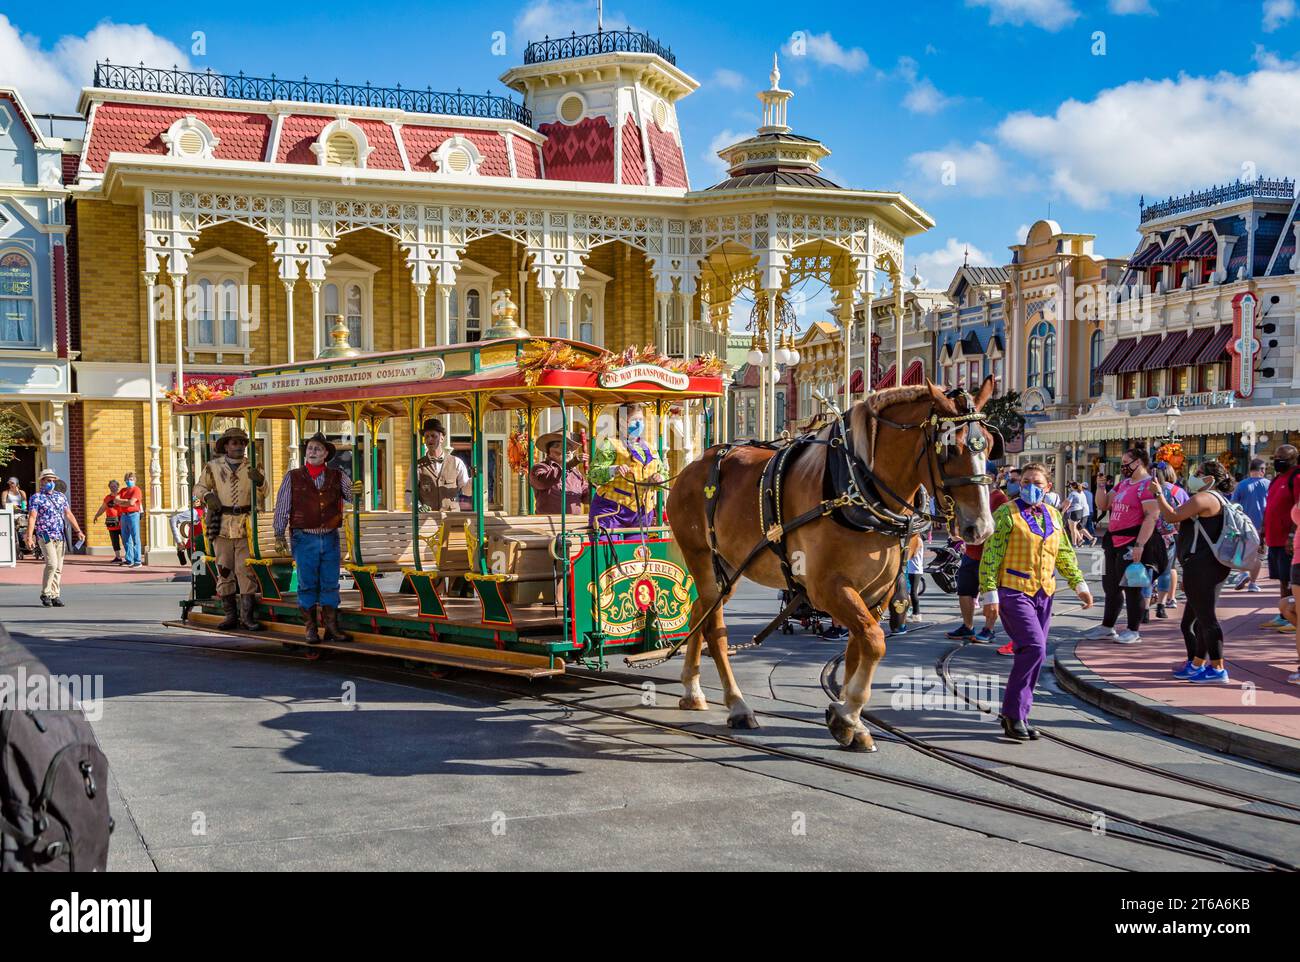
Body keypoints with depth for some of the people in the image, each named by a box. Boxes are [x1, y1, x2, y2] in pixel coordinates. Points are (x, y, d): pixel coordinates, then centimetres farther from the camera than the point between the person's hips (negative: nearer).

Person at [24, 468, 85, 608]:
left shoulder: (61, 496, 14)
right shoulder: (36, 498, -2)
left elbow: (68, 514, 16)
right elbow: (32, 518, -10)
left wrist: (78, 531, 8)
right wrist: (29, 537, -18)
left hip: (60, 537, 6)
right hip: (45, 536, -5)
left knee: (58, 567, 4)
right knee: (52, 563, -17)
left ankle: (54, 595, 10)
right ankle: (45, 593, -4)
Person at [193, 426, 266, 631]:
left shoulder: (251, 468, 6)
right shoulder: (213, 466, 6)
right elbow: (199, 487, 16)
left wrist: (260, 480, -24)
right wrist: (207, 496, -6)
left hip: (245, 525, -1)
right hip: (221, 525, 1)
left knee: (246, 570, -5)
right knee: (224, 570, 4)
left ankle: (247, 616, -2)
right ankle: (230, 615, 12)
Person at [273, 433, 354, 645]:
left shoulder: (338, 476, 7)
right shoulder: (293, 478, 2)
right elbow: (282, 508, 3)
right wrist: (279, 536, -1)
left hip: (330, 539, 2)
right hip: (304, 539, -2)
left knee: (330, 585, 4)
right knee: (307, 585, 2)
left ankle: (331, 627, 11)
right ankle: (311, 629, 10)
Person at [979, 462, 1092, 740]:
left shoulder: (1054, 515, 13)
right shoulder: (1006, 514, -7)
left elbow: (1065, 554, 22)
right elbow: (990, 555, -10)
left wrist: (1079, 584, 17)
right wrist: (989, 593, -14)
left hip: (1044, 594, 7)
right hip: (1013, 592, -7)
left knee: (1030, 653, 8)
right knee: (1034, 647, -18)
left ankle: (1016, 716, 18)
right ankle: (1013, 713, -7)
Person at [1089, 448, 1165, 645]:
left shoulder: (1147, 485, -13)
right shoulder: (1123, 483, 16)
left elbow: (1151, 517, -21)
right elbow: (1102, 505, 21)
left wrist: (1139, 545, -26)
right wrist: (1100, 485, 6)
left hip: (1133, 543, -9)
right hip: (1114, 542, 9)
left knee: (1131, 588, -1)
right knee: (1110, 586, 16)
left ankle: (1133, 632, 9)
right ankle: (1107, 627, 27)